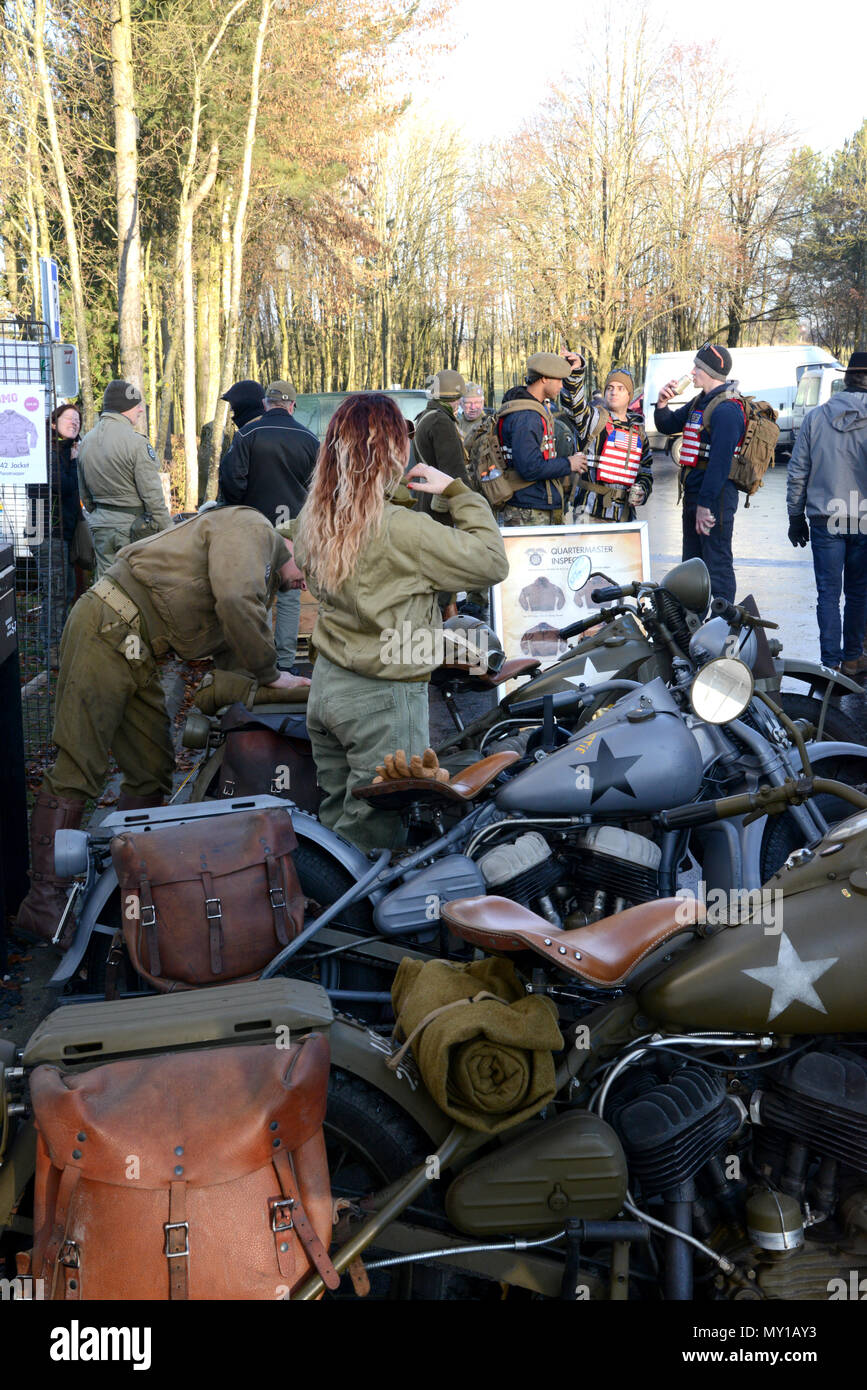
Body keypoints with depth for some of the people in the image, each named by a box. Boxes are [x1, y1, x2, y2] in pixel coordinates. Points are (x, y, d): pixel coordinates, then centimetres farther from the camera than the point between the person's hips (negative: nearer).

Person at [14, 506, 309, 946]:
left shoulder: (263, 578, 23)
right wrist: (270, 674, -12)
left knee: (152, 772, 9)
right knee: (78, 770, -10)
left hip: (137, 653, 10)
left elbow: (231, 655, 21)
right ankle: (43, 903, -8)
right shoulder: (250, 528, -7)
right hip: (108, 629, -10)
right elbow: (235, 602, -23)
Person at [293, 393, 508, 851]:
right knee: (371, 840, 4)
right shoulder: (401, 530, -22)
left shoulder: (313, 519, -1)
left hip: (325, 687, 8)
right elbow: (491, 562, -17)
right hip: (383, 698, -7)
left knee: (333, 821, 18)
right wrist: (456, 490, -6)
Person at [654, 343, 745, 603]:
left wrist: (705, 504, -26)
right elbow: (667, 426, 27)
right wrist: (662, 403, 6)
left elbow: (720, 461, -23)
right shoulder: (699, 402, 14)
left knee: (717, 565, -7)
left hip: (715, 496, -10)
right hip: (693, 494, 10)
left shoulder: (726, 410, -17)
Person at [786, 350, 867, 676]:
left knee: (828, 594, 4)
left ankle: (832, 664, 2)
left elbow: (797, 473, 3)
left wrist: (796, 518, 12)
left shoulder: (815, 417, 0)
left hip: (825, 519, 1)